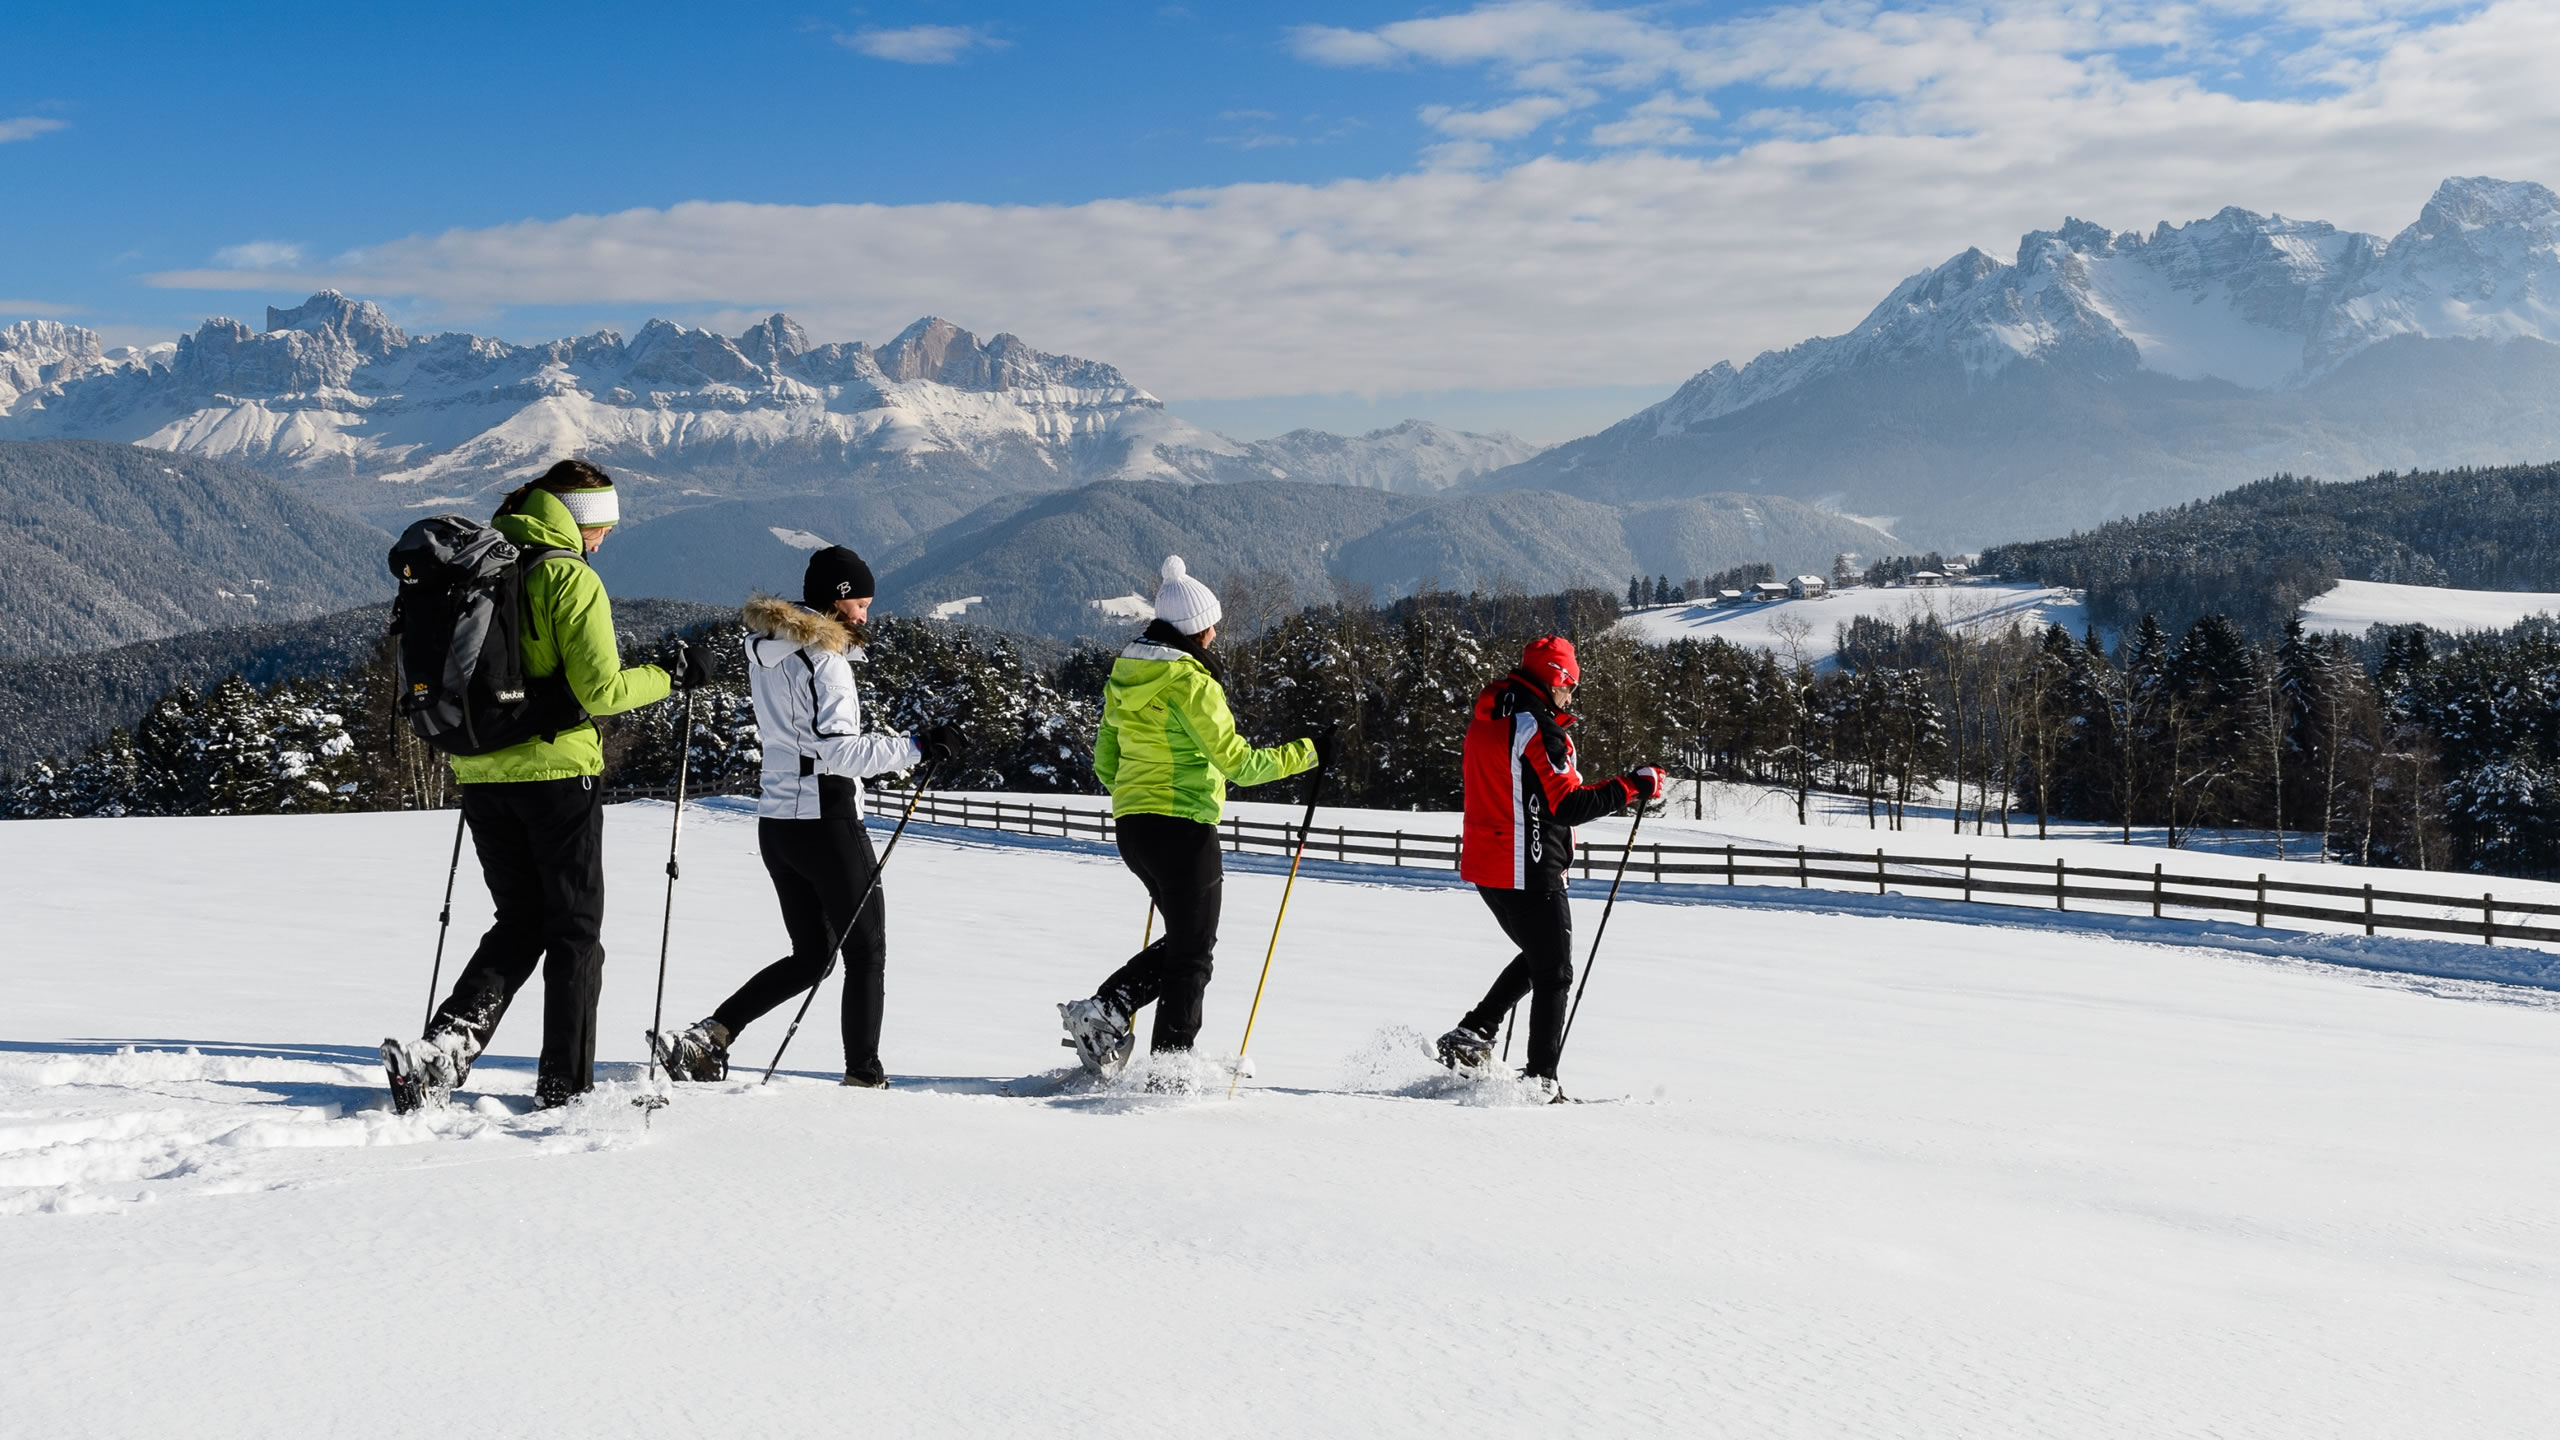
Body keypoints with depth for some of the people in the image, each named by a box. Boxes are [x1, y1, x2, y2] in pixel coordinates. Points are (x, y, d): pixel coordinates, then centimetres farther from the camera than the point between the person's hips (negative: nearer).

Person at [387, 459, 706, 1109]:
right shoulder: (571, 578, -11)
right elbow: (600, 689, -17)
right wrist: (672, 675, -4)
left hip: (482, 777, 6)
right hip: (556, 771, -6)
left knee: (518, 923, 17)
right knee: (574, 930, 6)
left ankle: (449, 1039, -2)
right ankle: (565, 1085, 9)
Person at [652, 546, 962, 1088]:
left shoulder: (763, 647, 11)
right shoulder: (823, 658, -15)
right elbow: (837, 749, -25)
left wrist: (848, 640, 21)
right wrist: (917, 748, -25)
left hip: (775, 820, 8)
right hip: (827, 821, -8)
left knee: (812, 955, 17)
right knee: (866, 950, 5)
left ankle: (708, 1036, 6)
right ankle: (864, 1076, 7)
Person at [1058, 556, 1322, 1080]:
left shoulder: (1124, 676, 10)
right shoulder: (1191, 683, -15)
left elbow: (1105, 763, 16)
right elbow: (1237, 762, -16)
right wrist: (1307, 752, -6)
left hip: (1132, 823, 8)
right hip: (1182, 826, -8)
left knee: (1183, 939, 20)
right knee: (1193, 953, 4)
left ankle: (1104, 1010, 6)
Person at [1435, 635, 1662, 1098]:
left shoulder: (1487, 720, 10)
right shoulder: (1536, 728, -19)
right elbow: (1567, 805, -22)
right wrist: (1632, 787, -15)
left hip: (1485, 864, 9)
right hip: (1528, 871, -9)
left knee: (1537, 958, 24)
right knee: (1554, 974, 4)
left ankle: (1472, 1033, 16)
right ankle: (1541, 1078, 6)